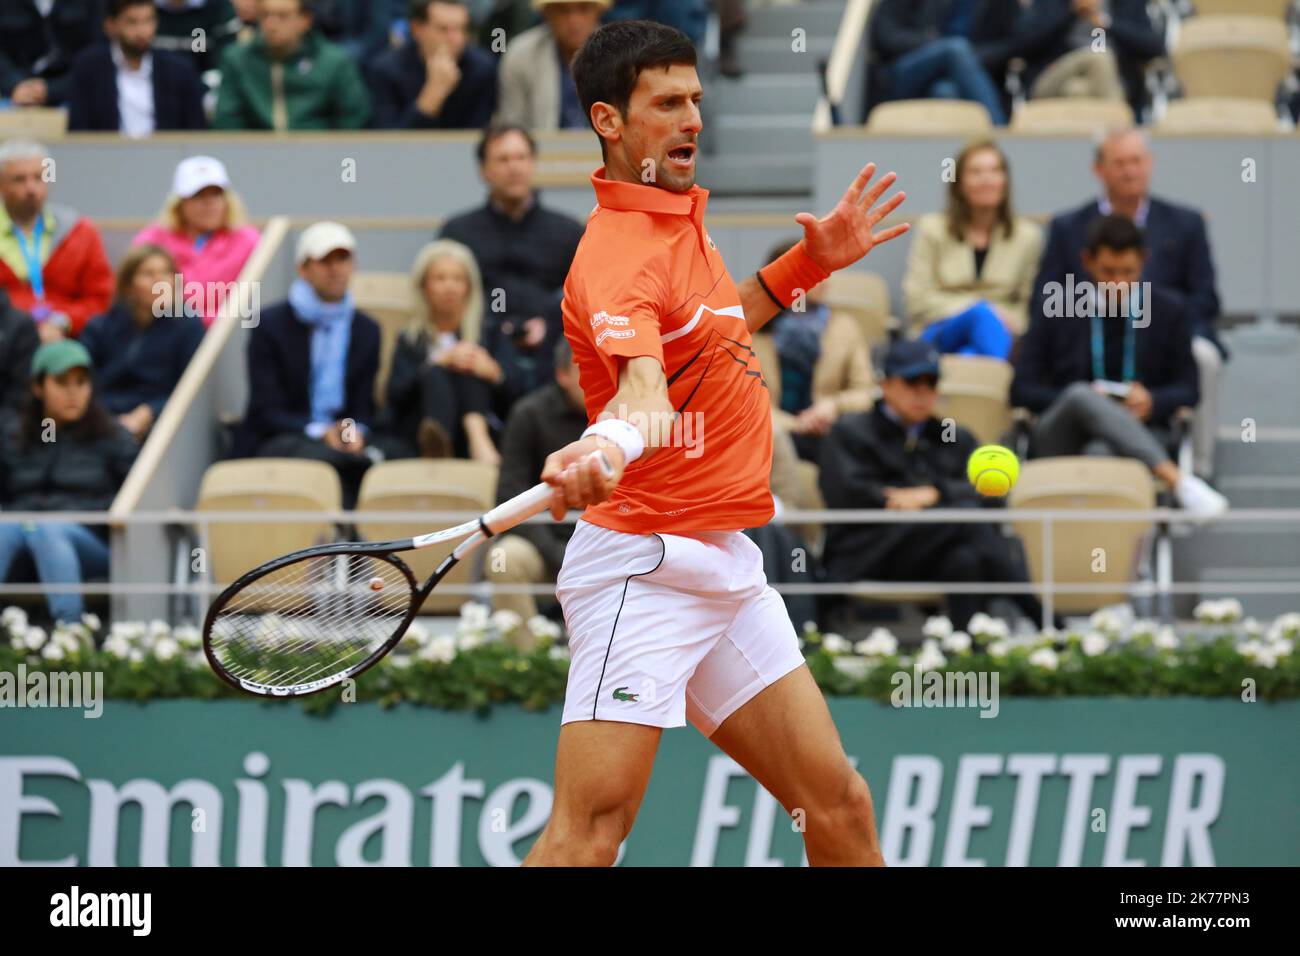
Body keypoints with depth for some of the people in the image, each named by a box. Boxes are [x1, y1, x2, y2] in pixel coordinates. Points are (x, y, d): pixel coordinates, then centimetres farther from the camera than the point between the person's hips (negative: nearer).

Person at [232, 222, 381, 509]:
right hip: (274, 443, -3)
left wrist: (356, 433, -15)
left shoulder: (367, 330, 14)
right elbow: (266, 411, -6)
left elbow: (364, 409, 11)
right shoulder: (270, 324, 2)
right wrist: (321, 432, -22)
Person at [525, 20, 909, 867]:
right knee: (590, 835, -19)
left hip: (725, 567, 10)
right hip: (644, 566, -10)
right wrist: (608, 447, -60)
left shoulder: (681, 214, 12)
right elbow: (643, 384, -39)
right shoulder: (620, 255, -19)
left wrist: (811, 262, 21)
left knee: (841, 809, 11)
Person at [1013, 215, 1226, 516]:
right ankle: (1177, 480, -47)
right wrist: (1081, 401, -13)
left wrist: (1153, 402, -12)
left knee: (1101, 451, -38)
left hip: (1138, 435, -1)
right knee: (1081, 394, -35)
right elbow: (1022, 389, 6)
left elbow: (1188, 389, 12)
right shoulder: (1056, 307, 8)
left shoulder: (1169, 311, 8)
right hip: (1064, 436, 1)